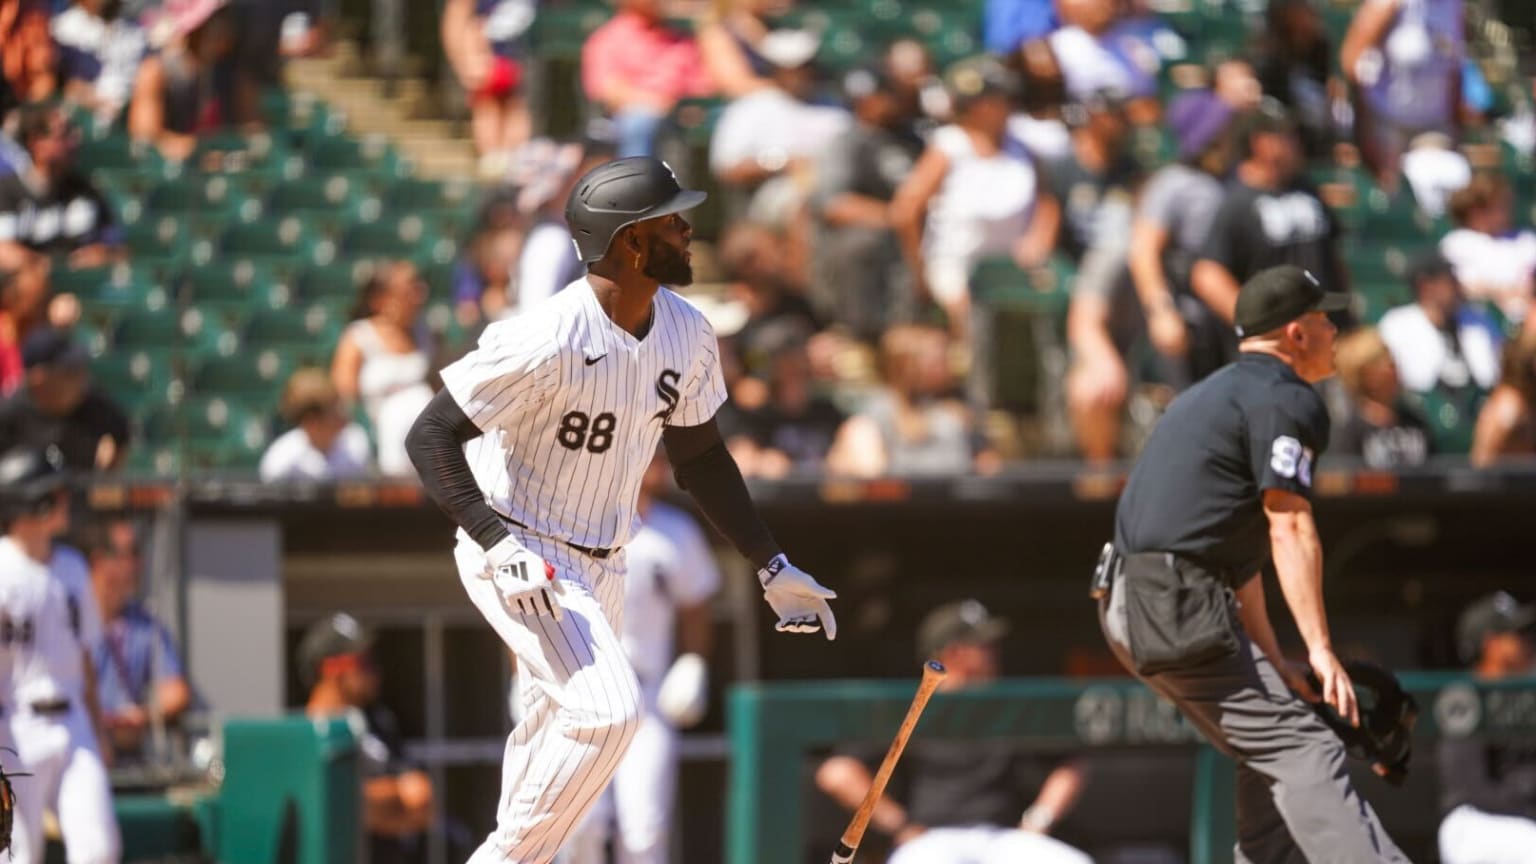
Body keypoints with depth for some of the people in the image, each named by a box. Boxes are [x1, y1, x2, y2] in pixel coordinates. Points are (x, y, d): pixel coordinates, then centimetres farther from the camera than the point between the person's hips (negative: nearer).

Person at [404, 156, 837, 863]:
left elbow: (699, 459, 13)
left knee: (560, 733, 16)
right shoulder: (549, 340, -26)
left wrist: (772, 567, 12)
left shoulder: (687, 334, -2)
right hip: (519, 559, -8)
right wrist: (497, 543, -34)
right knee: (607, 710, -22)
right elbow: (431, 436, -23)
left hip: (601, 564, 8)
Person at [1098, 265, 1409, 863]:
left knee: (1270, 752, 17)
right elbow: (1289, 528, -16)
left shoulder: (1216, 394, 26)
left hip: (1132, 605, 10)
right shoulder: (1287, 398, -5)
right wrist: (1320, 649, -20)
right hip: (1178, 610, -10)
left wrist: (1271, 660, 24)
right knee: (1303, 749, -17)